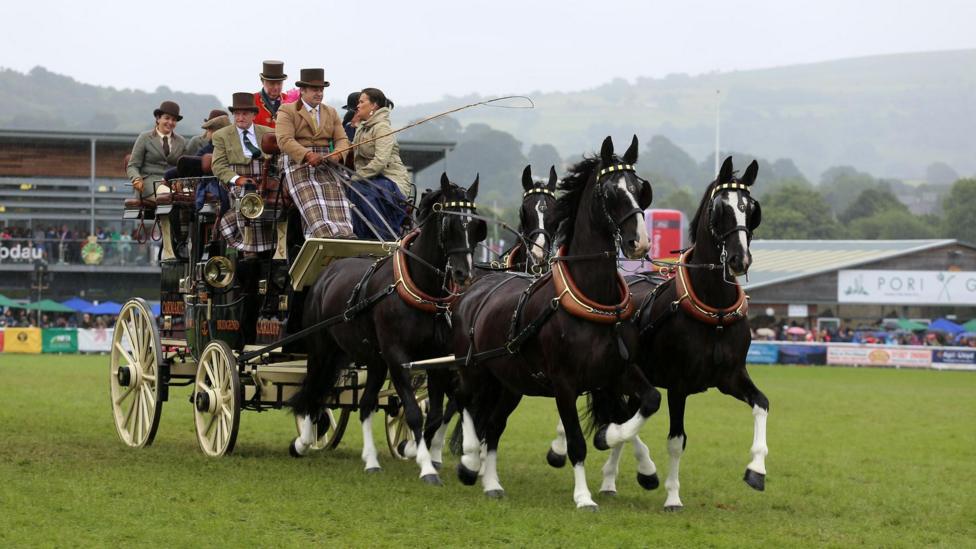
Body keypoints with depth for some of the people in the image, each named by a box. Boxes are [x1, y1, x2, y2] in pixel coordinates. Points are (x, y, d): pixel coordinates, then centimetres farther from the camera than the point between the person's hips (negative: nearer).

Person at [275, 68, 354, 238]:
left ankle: (343, 238, -42)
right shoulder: (287, 111, 5)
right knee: (313, 204, -30)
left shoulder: (331, 113, 22)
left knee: (335, 195, -26)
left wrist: (337, 154, -12)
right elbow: (284, 140, -9)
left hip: (325, 164, 4)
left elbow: (342, 139, 13)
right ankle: (328, 238, -49)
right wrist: (308, 155, -25)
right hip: (298, 164, -4)